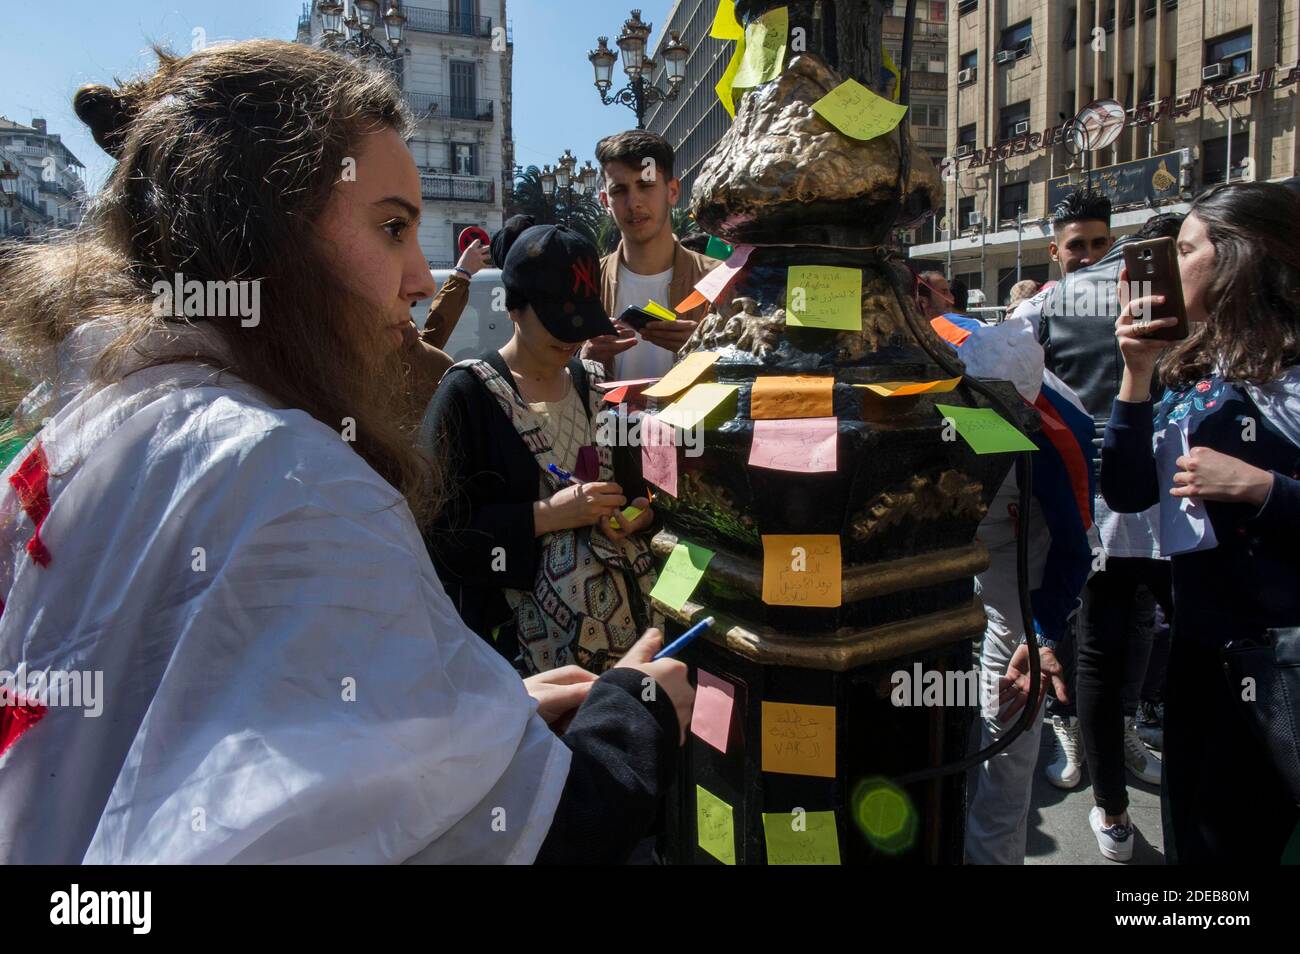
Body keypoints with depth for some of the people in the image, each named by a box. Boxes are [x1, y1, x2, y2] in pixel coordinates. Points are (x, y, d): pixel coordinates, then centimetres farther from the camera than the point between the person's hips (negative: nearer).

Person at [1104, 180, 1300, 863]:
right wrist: (1137, 373, -6)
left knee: (1244, 837, 10)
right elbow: (1126, 493, -1)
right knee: (1188, 834, 20)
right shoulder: (1193, 371, 7)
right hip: (1199, 642, 6)